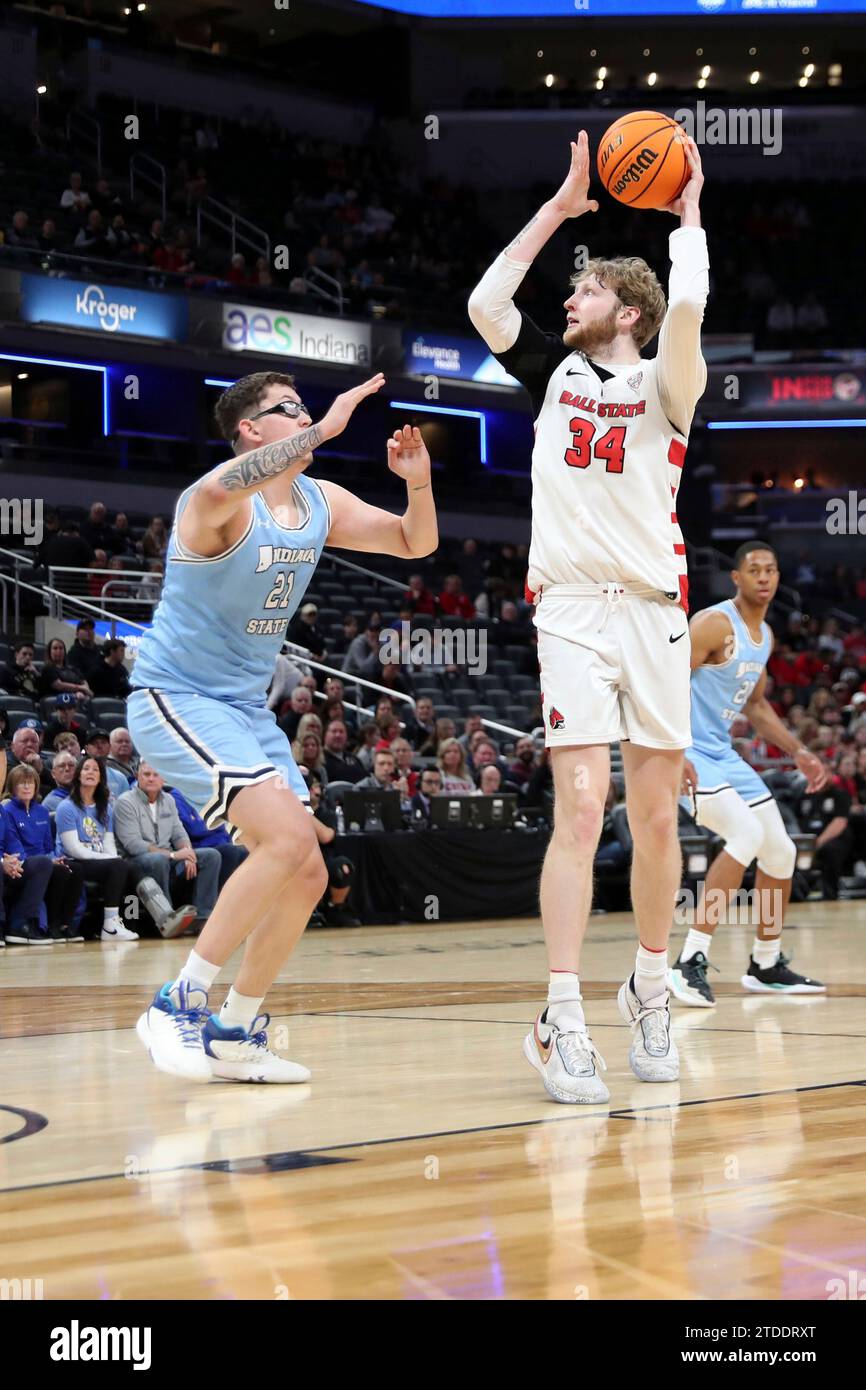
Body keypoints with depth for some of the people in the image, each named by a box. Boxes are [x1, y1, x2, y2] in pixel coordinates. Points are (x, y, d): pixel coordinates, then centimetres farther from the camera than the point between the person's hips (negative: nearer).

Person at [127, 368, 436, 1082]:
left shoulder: (321, 504, 6)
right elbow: (218, 491, -45)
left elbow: (415, 542, 11)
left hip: (247, 708, 9)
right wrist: (325, 429, -41)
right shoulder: (219, 504, -19)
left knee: (306, 875, 5)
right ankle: (178, 1004, -15)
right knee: (289, 837, -25)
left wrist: (418, 480, -9)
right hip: (176, 698, -9)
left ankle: (236, 1035, 20)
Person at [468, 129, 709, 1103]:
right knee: (580, 813, -10)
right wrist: (560, 206, 11)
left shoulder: (664, 382, 5)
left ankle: (650, 994, 21)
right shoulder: (555, 372, 15)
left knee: (656, 816, 4)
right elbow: (485, 304, 5)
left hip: (654, 610, 0)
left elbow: (688, 304, -15)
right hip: (570, 609, 1)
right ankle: (562, 1022, -11)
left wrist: (687, 213, 0)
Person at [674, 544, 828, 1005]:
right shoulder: (714, 623, -16)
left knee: (781, 849, 10)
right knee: (748, 834, -28)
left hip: (722, 753, 9)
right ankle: (690, 963, -26)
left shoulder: (765, 636, 12)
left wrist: (797, 751, 18)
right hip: (688, 752, -9)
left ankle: (766, 965, 26)